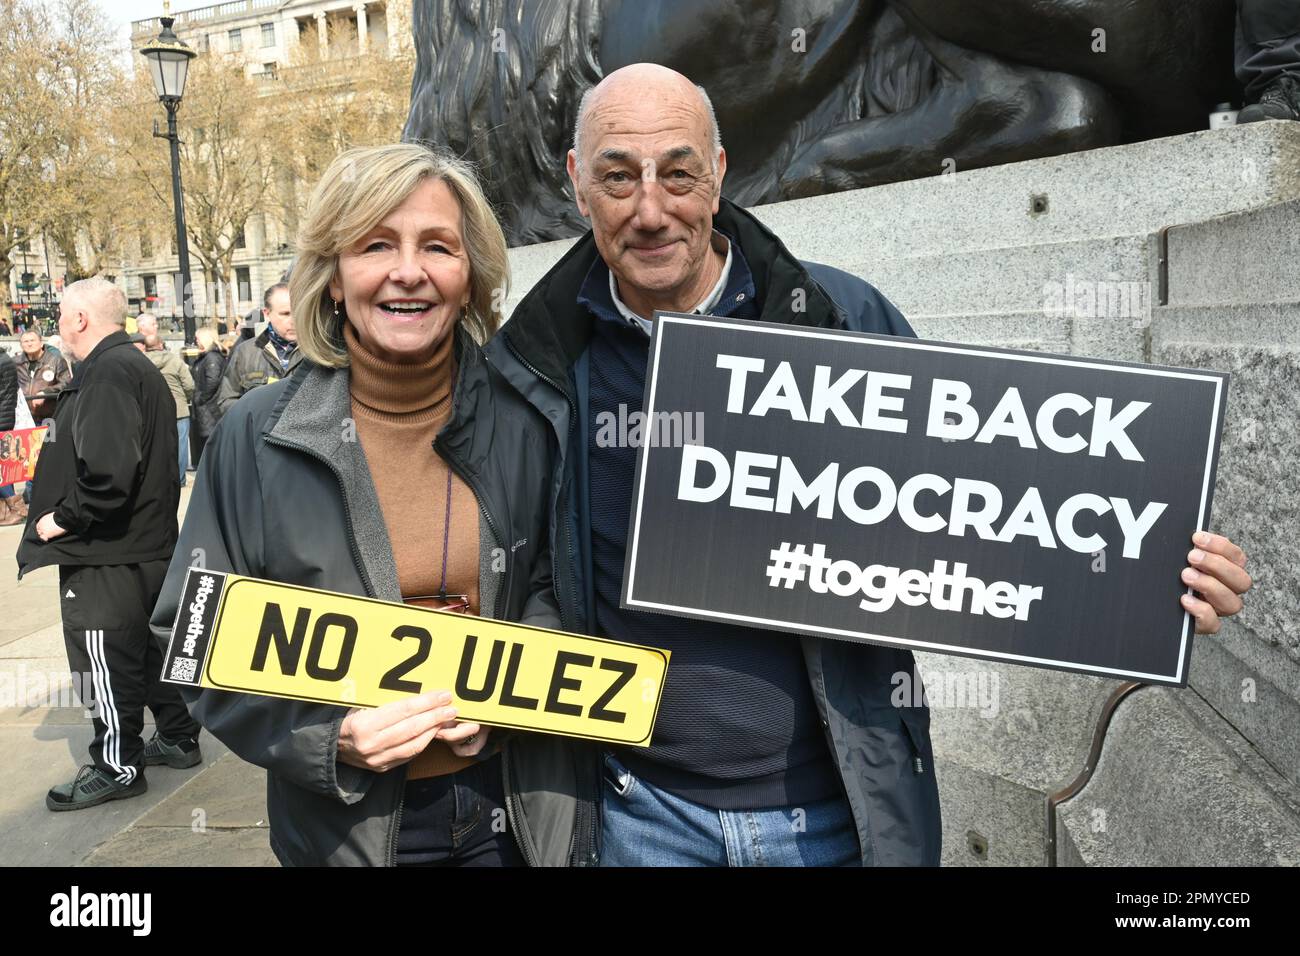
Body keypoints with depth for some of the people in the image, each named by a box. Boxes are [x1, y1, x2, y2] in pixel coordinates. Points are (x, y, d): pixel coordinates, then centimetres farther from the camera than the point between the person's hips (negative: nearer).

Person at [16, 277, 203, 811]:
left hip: (106, 555, -10)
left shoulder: (107, 373, -19)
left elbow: (107, 472, -32)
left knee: (105, 662, 3)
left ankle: (117, 767, 16)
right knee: (154, 647, 20)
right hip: (149, 544, 10)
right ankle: (179, 739, 32)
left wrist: (63, 518, -18)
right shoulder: (139, 368, 13)